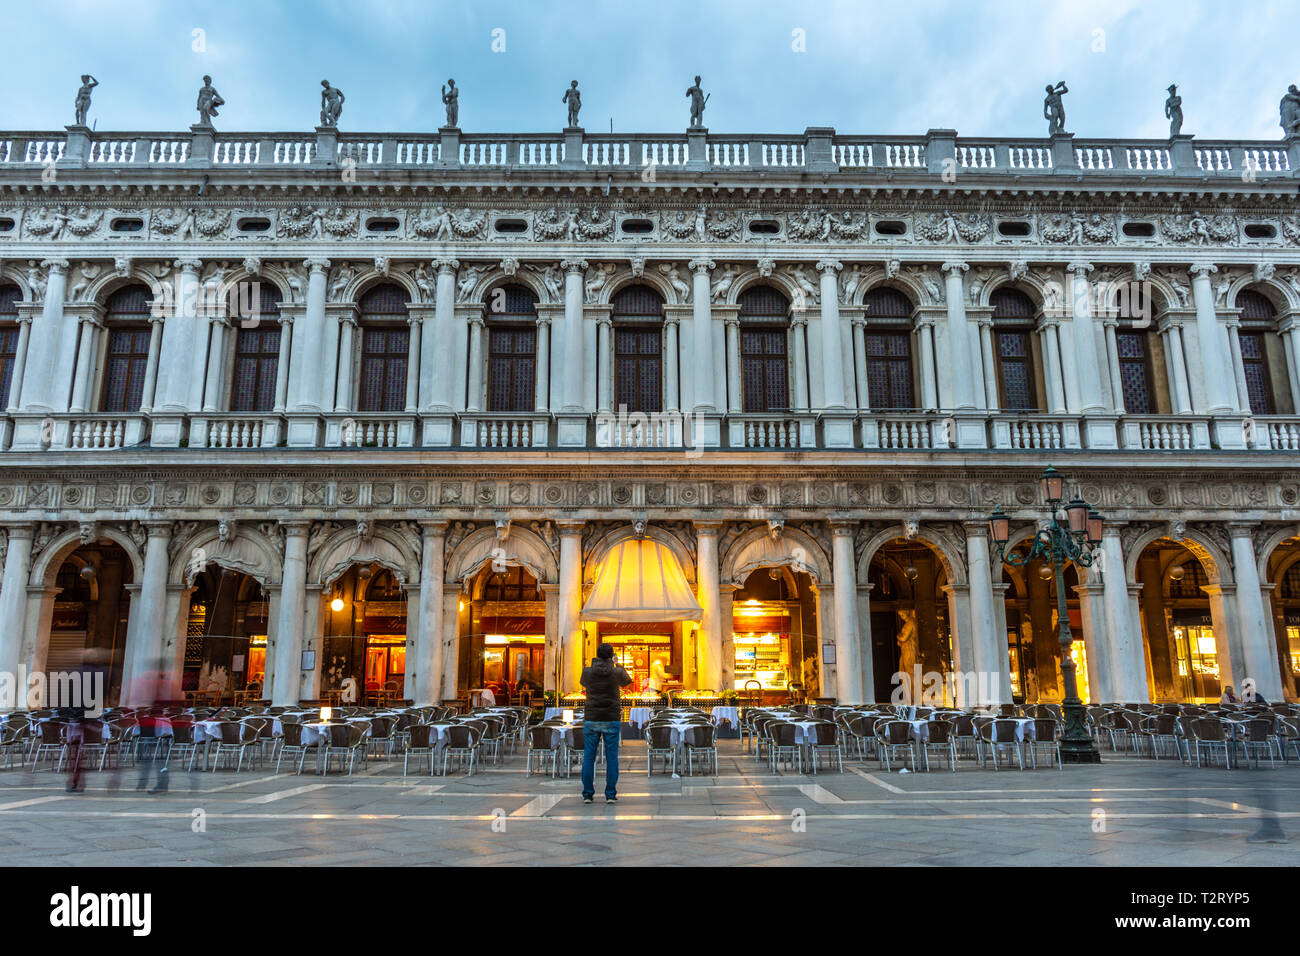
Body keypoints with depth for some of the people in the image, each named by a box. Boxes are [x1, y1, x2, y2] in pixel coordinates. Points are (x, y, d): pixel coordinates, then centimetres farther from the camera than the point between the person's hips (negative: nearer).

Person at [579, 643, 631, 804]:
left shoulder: (587, 671, -5)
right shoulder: (616, 672, -7)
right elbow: (626, 682, 18)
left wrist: (596, 664, 28)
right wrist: (617, 665, 31)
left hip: (591, 720, 1)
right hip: (611, 720, -1)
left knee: (589, 757, 7)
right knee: (611, 757, 4)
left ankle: (587, 794, 7)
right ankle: (611, 794, 3)